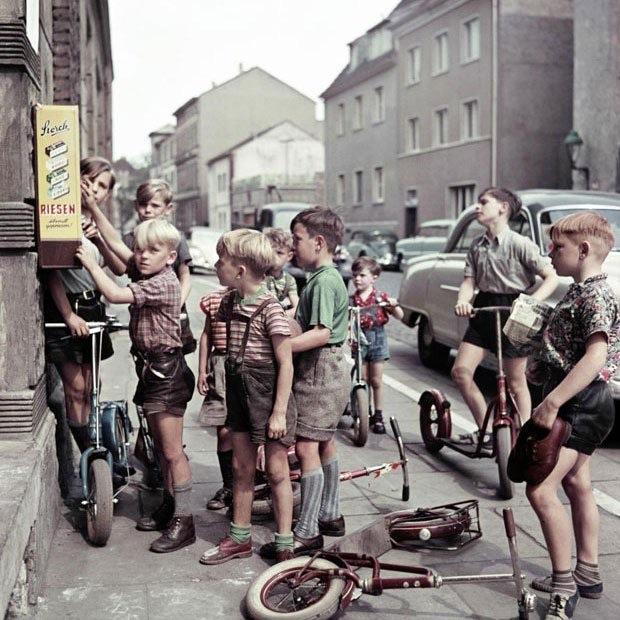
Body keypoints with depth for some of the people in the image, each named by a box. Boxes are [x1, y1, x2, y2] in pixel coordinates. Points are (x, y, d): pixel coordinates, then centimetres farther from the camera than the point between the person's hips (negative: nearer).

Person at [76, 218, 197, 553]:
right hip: (151, 368, 10)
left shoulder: (164, 283, -20)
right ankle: (169, 505, 30)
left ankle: (183, 520, 1)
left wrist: (90, 263, -19)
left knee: (172, 450, -5)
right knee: (162, 446, 18)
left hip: (166, 371, -10)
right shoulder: (144, 273, 7)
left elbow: (115, 294, -28)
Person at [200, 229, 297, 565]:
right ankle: (240, 538, 29)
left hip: (268, 393, -7)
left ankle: (284, 546, 16)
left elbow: (286, 363, -17)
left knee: (276, 471, 4)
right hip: (239, 390, 8)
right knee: (241, 468, 16)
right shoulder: (230, 302, 4)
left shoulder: (270, 308, -18)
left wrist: (279, 411, -18)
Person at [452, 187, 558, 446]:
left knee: (516, 382, 3)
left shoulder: (520, 244, -11)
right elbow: (469, 280, 2)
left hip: (512, 311, -6)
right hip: (483, 310, 6)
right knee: (460, 371, -2)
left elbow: (551, 278, -11)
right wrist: (463, 301, -19)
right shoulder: (477, 245, 7)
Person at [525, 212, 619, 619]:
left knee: (540, 489, -15)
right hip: (577, 404, 11)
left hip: (581, 405, -11)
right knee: (577, 484, 17)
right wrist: (543, 367, 11)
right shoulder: (580, 291, 13)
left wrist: (552, 403, -33)